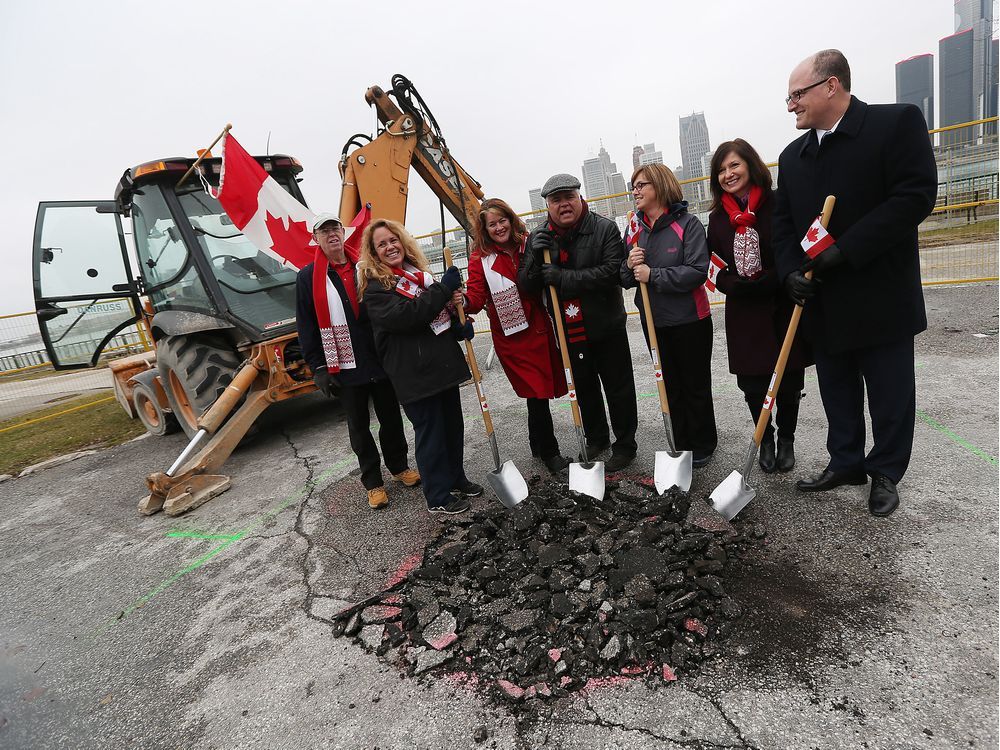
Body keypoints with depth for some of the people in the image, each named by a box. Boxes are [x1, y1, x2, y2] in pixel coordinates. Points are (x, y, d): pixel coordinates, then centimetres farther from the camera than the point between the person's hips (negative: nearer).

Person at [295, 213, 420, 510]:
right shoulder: (308, 277, 0)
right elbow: (306, 327, -1)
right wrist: (318, 368, -7)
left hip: (381, 360, 2)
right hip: (344, 366, -2)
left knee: (391, 417, 14)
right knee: (359, 426, 9)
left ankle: (399, 465, 35)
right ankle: (373, 482, 23)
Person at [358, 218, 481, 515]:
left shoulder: (418, 272, 15)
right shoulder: (375, 286, -8)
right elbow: (403, 315, -25)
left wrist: (459, 326, 3)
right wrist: (443, 289, -20)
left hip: (444, 364, 8)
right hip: (415, 373, -7)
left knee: (453, 425, 16)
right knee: (430, 432, 2)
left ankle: (455, 479, 35)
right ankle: (438, 496, 18)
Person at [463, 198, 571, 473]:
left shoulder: (529, 245, 7)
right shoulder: (480, 259, -3)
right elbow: (476, 295, -13)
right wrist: (465, 301, -35)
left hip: (540, 327, 4)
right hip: (511, 335, -4)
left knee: (542, 389, 13)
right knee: (536, 391, -4)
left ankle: (537, 444, 36)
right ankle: (549, 452, 14)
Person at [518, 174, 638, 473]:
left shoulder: (605, 229, -9)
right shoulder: (538, 238, 2)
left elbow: (611, 271, -23)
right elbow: (527, 286, -3)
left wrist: (563, 277, -26)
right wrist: (535, 257, -21)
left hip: (606, 327, -4)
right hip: (568, 332, 4)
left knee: (619, 388, 8)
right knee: (584, 389, 19)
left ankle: (625, 444, 27)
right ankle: (596, 439, 40)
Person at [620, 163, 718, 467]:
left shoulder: (687, 224, -11)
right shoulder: (636, 231, 7)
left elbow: (697, 271, -21)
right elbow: (625, 280, 9)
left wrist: (652, 275, -23)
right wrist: (629, 266, -12)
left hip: (689, 320, -5)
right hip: (653, 322, 6)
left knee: (695, 386, 9)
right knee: (670, 387, 15)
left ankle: (702, 445, 27)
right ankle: (681, 446, 29)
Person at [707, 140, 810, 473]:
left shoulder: (779, 205, -6)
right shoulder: (717, 218, 6)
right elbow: (715, 269, 7)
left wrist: (771, 281, -19)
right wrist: (736, 285, -12)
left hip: (785, 308, -2)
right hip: (745, 313, 2)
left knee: (789, 382, 8)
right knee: (752, 383, 6)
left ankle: (786, 440, 31)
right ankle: (766, 440, 30)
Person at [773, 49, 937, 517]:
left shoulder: (897, 122, -7)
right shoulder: (793, 155, 11)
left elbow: (916, 195, -16)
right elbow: (784, 221, 9)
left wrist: (844, 250, -21)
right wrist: (792, 271, -8)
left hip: (880, 297, -5)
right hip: (823, 302, 5)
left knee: (890, 393, 7)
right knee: (837, 391, 14)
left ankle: (885, 474, 24)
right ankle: (846, 463, 29)